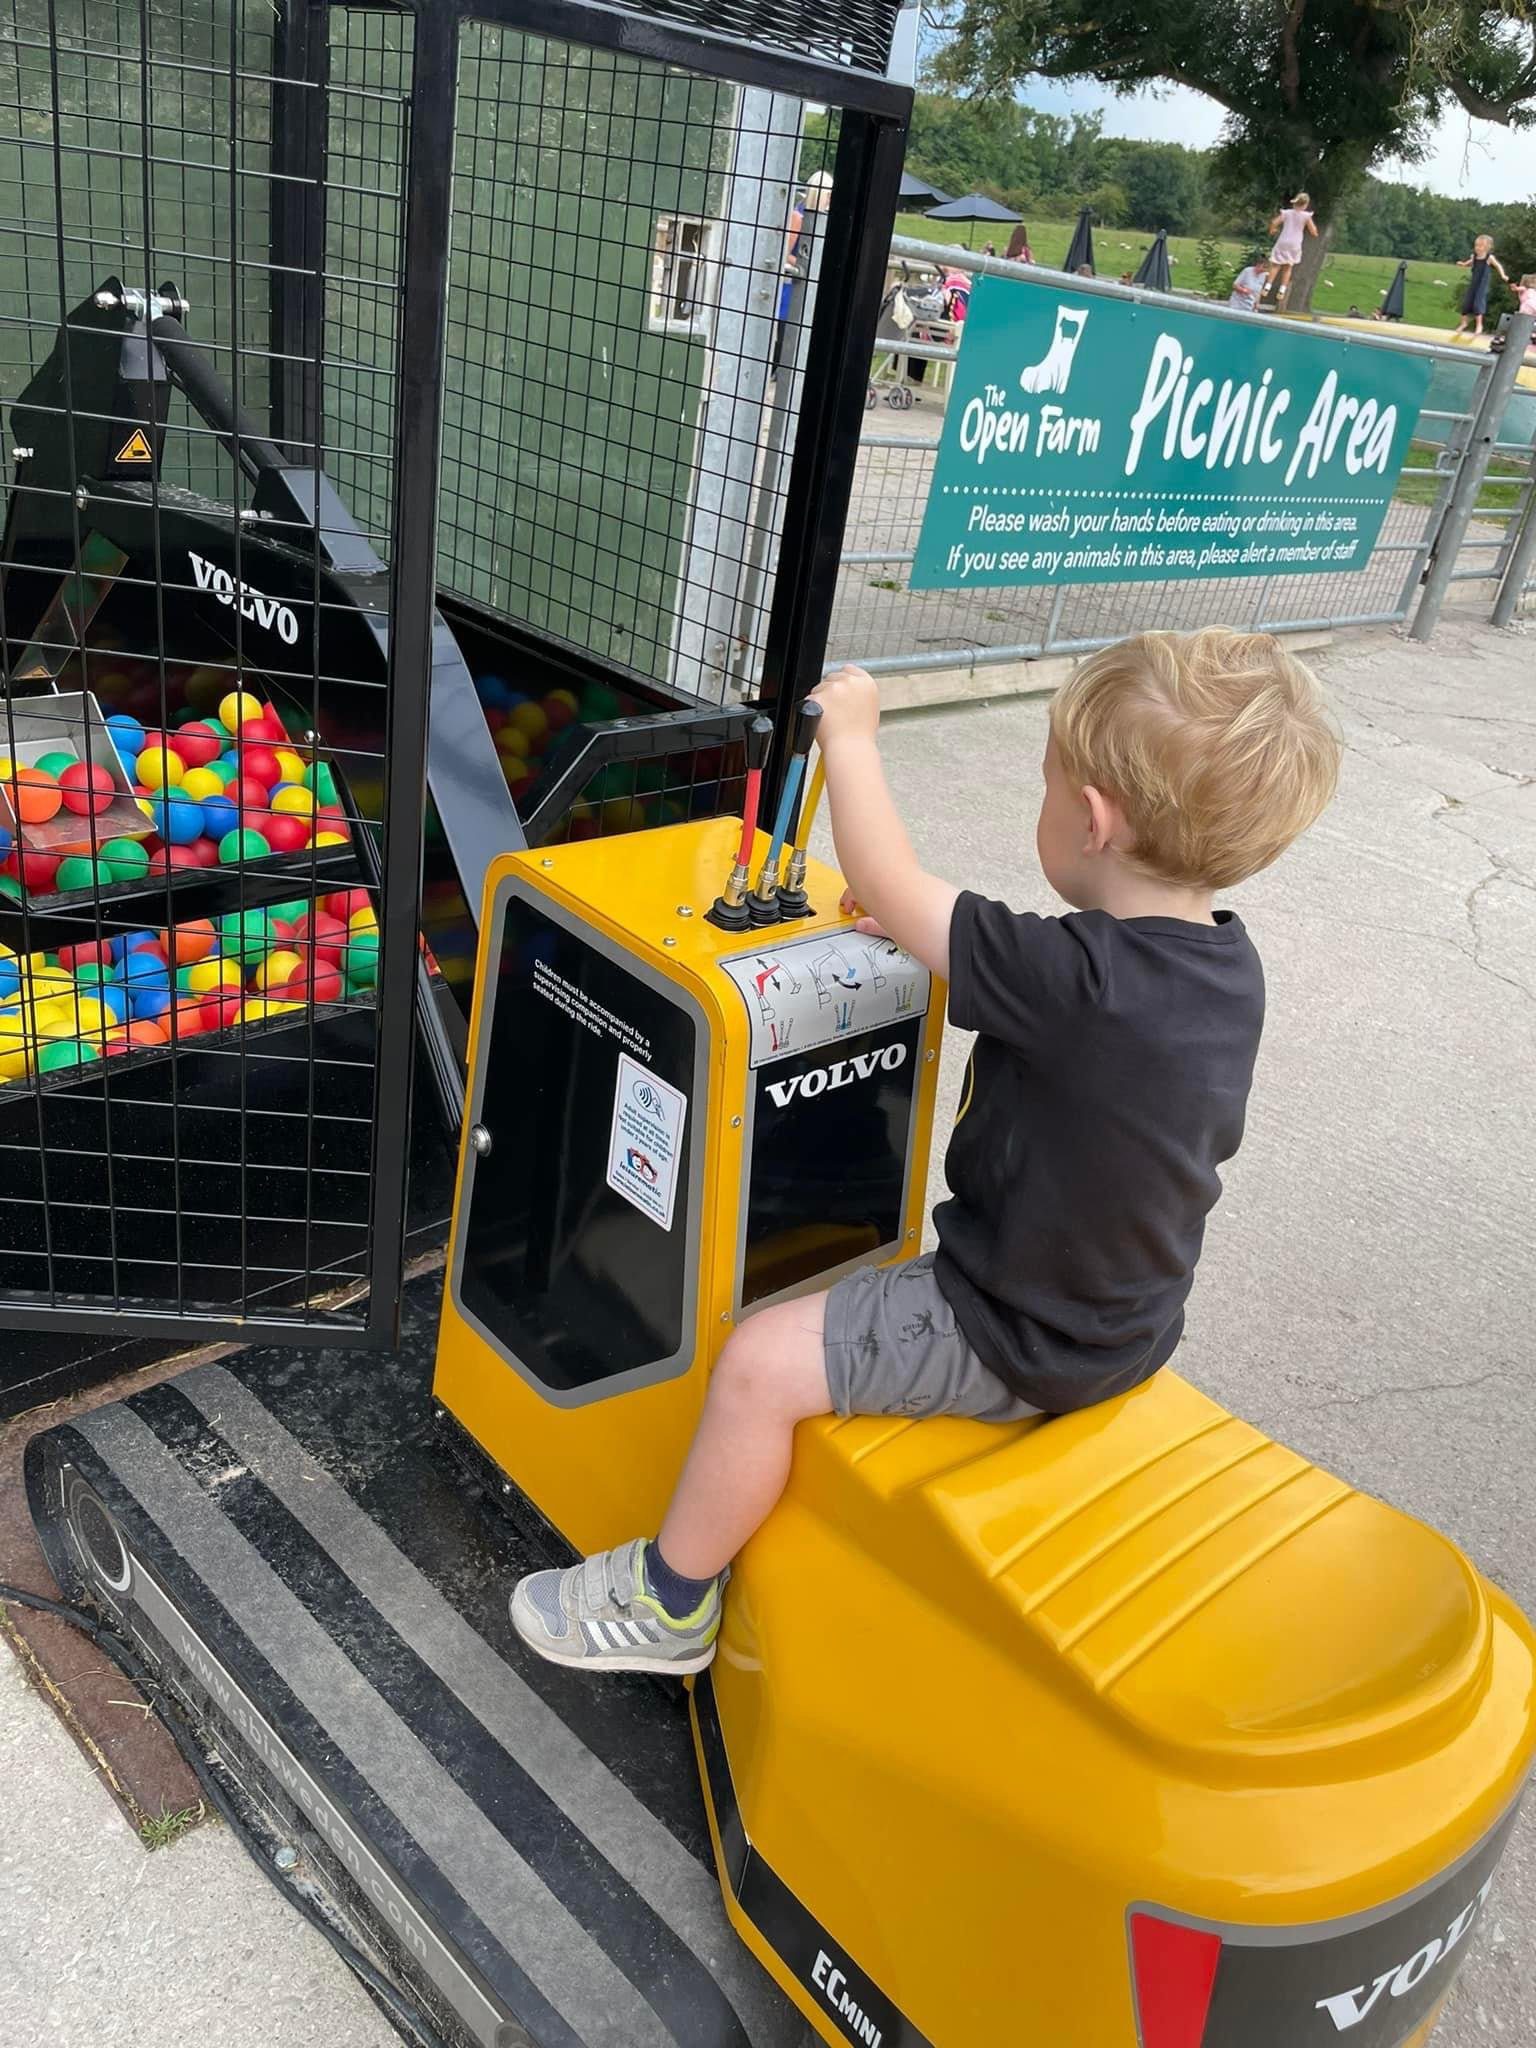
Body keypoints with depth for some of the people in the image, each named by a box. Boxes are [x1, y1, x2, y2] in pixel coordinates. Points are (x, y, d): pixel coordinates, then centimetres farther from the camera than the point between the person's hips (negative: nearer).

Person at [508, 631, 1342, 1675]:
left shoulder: (1073, 979, -32)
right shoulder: (1228, 964, -5)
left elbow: (886, 882, -23)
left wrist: (850, 731, -10)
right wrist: (932, 941, 2)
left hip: (1014, 1341, -9)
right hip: (1126, 1322, 9)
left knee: (760, 1363, -7)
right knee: (883, 1270, 32)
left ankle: (671, 1603, 13)